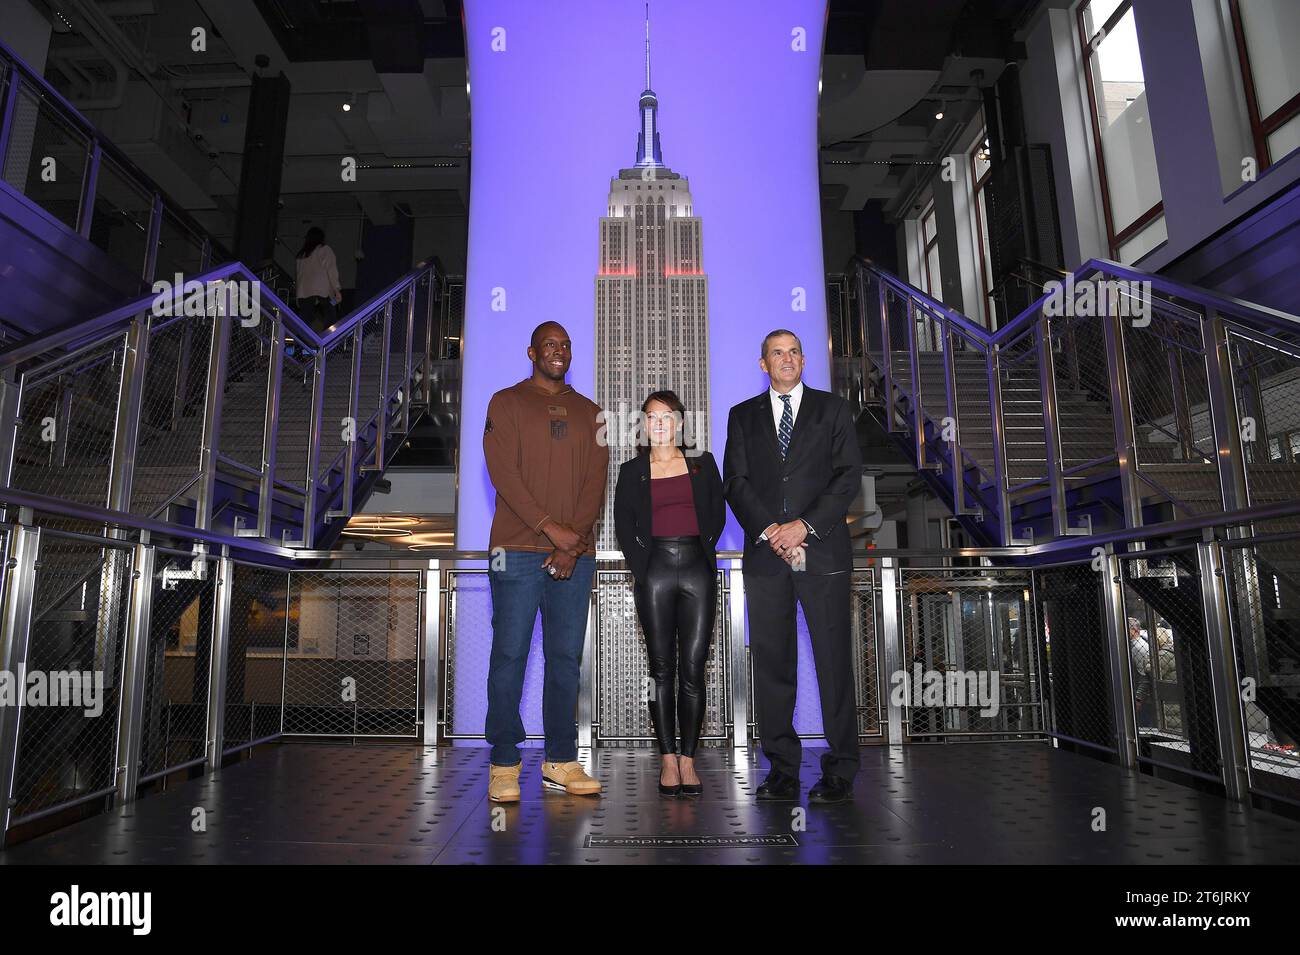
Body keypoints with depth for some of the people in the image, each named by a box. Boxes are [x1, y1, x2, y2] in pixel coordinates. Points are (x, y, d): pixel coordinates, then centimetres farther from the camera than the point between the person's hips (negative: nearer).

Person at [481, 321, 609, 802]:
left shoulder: (588, 413, 16)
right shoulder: (507, 403, 7)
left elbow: (595, 482, 6)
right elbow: (503, 472, -6)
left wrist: (572, 544, -7)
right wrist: (550, 528, -15)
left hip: (575, 552, 3)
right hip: (517, 550, -3)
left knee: (566, 657, 5)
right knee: (509, 654, -3)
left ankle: (561, 761, 14)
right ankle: (504, 765, 6)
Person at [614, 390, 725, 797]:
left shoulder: (702, 463, 14)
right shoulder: (632, 471, 11)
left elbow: (717, 514, 12)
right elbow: (623, 526, 7)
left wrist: (701, 552, 3)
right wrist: (641, 568, -2)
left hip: (697, 567, 1)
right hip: (654, 568, 0)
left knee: (693, 668, -2)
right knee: (662, 668, 1)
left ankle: (688, 759, 5)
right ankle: (668, 759, 7)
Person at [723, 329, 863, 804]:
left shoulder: (832, 408, 12)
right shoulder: (743, 416, 16)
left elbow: (849, 474, 2)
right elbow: (734, 481, 6)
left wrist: (805, 525, -10)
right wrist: (770, 531, -9)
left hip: (822, 552, -1)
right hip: (765, 554, 2)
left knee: (834, 662, -1)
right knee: (771, 664, 3)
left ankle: (840, 772, 8)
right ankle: (782, 770, 12)